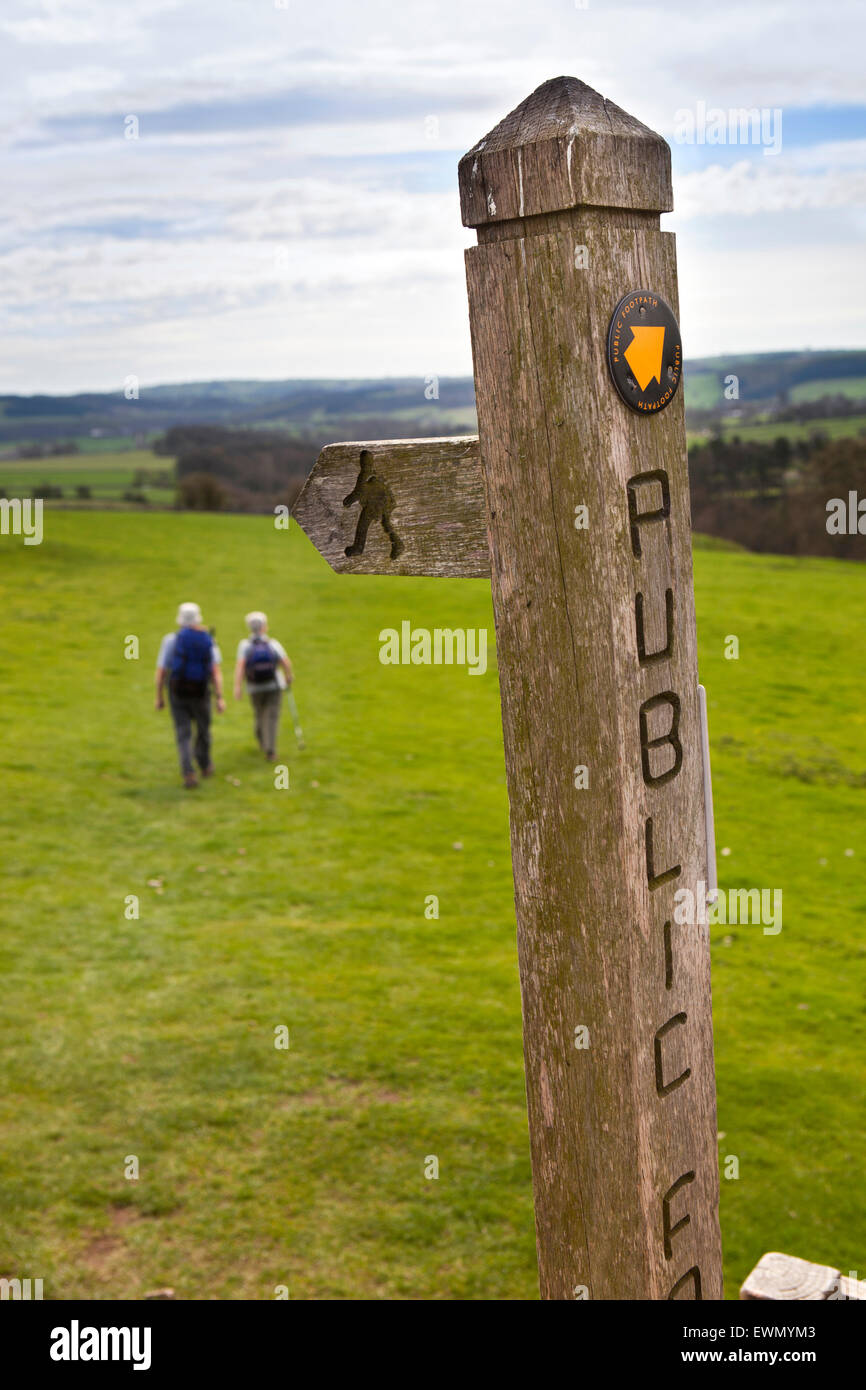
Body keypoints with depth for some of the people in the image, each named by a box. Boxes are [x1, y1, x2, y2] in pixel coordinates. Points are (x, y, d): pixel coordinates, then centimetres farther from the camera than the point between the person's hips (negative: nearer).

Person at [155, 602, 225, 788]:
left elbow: (161, 672, -5)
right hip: (200, 693, 1)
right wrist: (220, 698, -11)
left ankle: (188, 773, -14)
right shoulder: (208, 640, -1)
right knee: (203, 729, 22)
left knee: (183, 734, 2)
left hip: (178, 693, -1)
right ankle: (205, 766, 39)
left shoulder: (171, 640, -5)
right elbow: (216, 670, -10)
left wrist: (159, 697, 5)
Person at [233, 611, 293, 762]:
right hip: (274, 686, -2)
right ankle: (270, 750, -18)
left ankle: (263, 742, 42)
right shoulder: (273, 643, -6)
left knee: (259, 715, 23)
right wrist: (288, 676, 7)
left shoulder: (244, 644, -6)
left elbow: (240, 665, -19)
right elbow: (286, 663, -13)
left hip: (255, 688, 2)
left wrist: (238, 686, -23)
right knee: (272, 717, -3)